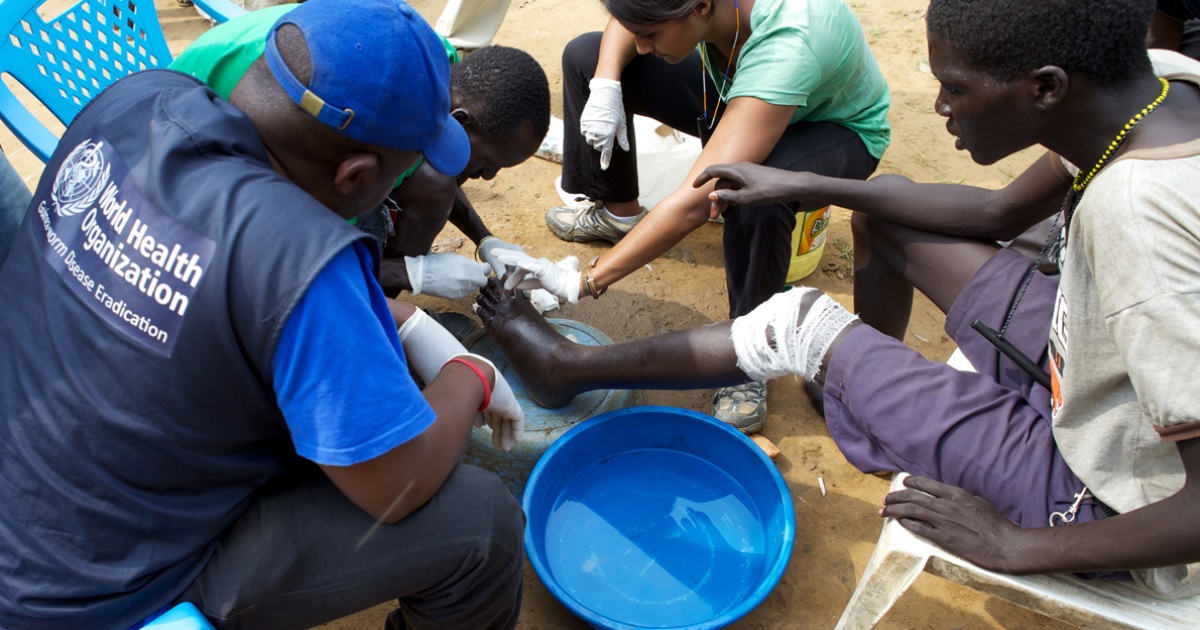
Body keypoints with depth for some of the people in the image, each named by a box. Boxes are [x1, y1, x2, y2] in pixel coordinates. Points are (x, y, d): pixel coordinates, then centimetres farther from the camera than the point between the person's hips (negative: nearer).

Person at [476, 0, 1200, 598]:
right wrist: (809, 186, 3)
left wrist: (1016, 547, -19)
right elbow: (1002, 210, 4)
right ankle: (878, 368, 37)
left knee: (800, 323, -7)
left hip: (1116, 508, -7)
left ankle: (569, 366, 15)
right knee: (886, 207, 8)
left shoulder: (1136, 213, -38)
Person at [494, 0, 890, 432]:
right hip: (734, 94, 7)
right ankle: (618, 212, 14)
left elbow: (697, 200, -49)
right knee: (586, 57, -2)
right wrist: (605, 85, -23)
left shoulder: (784, 50, -44)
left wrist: (584, 283, -47)